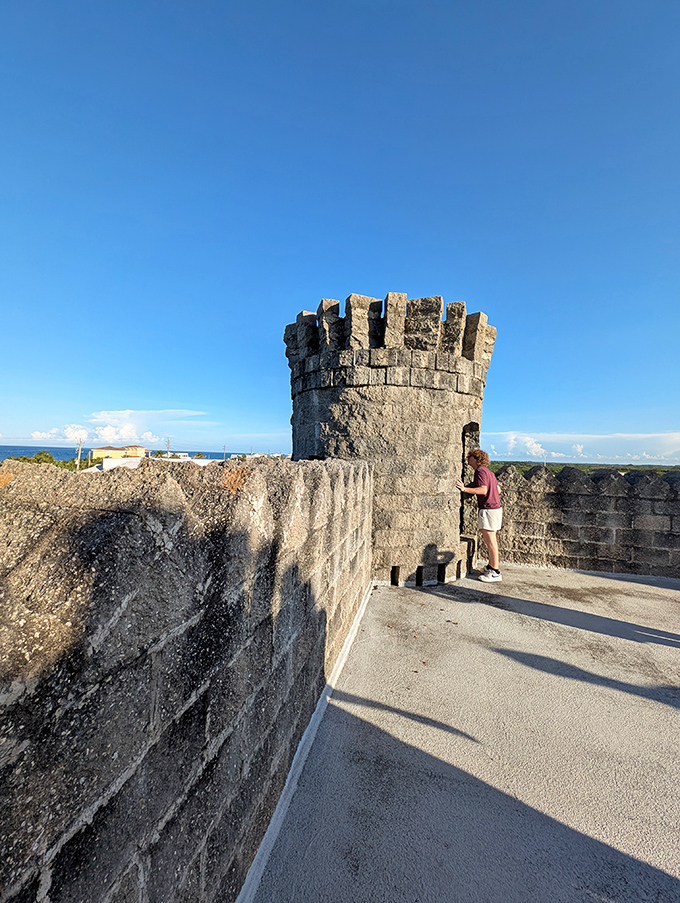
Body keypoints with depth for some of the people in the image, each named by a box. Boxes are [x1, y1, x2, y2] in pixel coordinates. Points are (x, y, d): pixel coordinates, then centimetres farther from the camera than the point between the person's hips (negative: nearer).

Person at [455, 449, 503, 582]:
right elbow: (498, 490, 20)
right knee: (490, 540, 18)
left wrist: (465, 489, -32)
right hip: (496, 507, 10)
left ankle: (495, 573, 4)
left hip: (488, 509, -10)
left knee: (490, 541, -3)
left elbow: (483, 490, -24)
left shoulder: (480, 471, -13)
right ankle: (491, 566, 29)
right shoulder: (489, 472, 15)